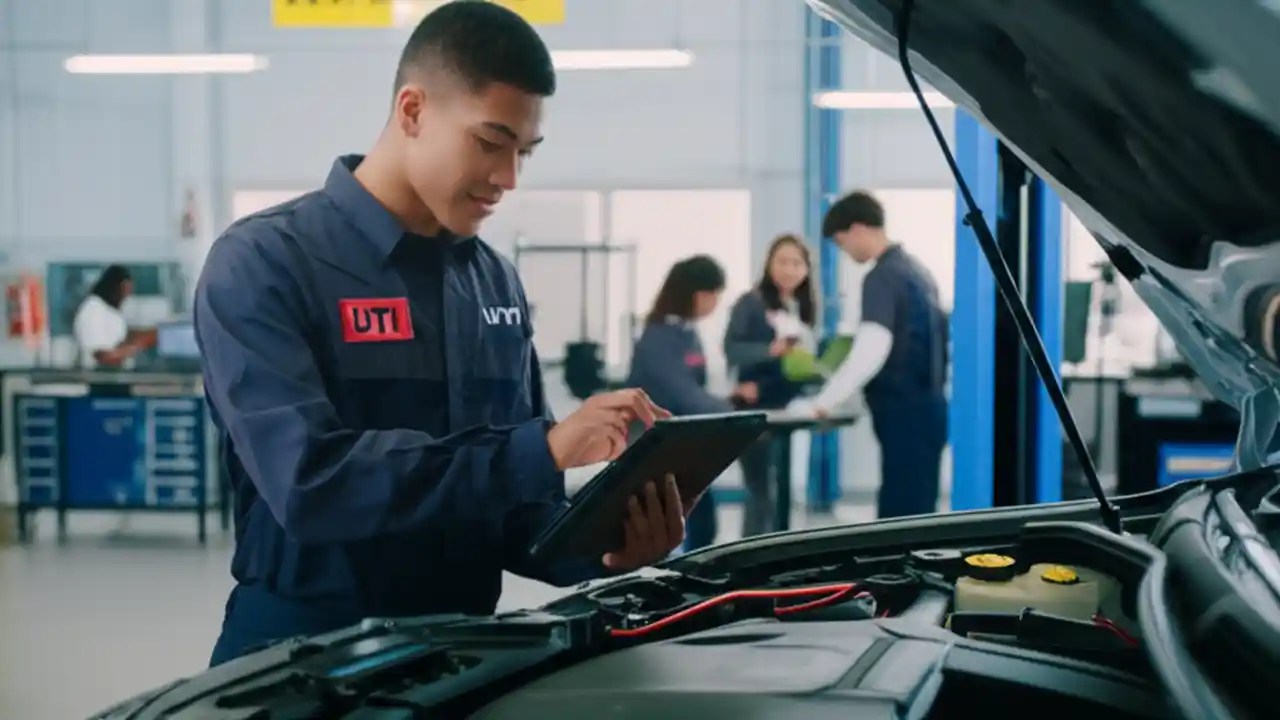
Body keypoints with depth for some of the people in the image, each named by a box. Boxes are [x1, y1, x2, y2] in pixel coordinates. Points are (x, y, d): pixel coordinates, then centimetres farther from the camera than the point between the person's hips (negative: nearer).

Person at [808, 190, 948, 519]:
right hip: (926, 405, 9)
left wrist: (825, 401, -18)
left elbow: (872, 349, -23)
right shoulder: (916, 269, 14)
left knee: (900, 514, -7)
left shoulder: (882, 277, -13)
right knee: (916, 511, 11)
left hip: (904, 411, -9)